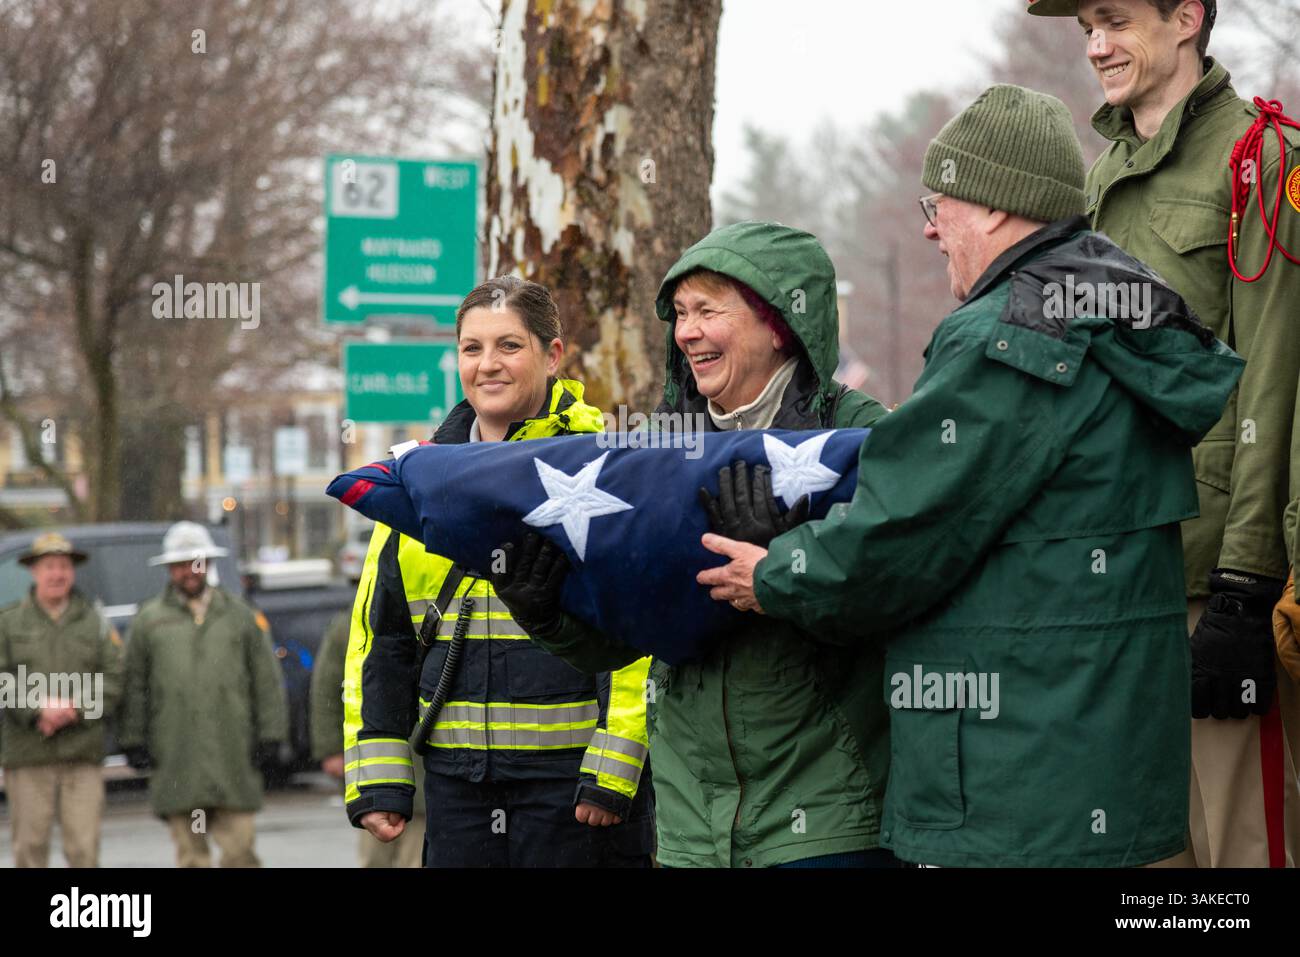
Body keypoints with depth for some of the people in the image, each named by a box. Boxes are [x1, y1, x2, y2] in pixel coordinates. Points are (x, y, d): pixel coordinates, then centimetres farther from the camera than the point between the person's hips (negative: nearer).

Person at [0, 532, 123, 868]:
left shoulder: (95, 622, 12)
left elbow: (114, 678, 4)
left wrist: (74, 708, -11)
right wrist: (39, 709, -15)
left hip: (82, 755, 1)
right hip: (28, 757, -1)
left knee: (85, 848, -4)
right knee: (30, 845, 0)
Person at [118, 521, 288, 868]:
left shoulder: (240, 615, 12)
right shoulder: (149, 620, 10)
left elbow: (266, 680, 10)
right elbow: (134, 685, 9)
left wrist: (270, 735, 2)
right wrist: (133, 741, 2)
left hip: (233, 759, 0)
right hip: (175, 758, 0)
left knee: (239, 845, -5)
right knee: (190, 853, 1)